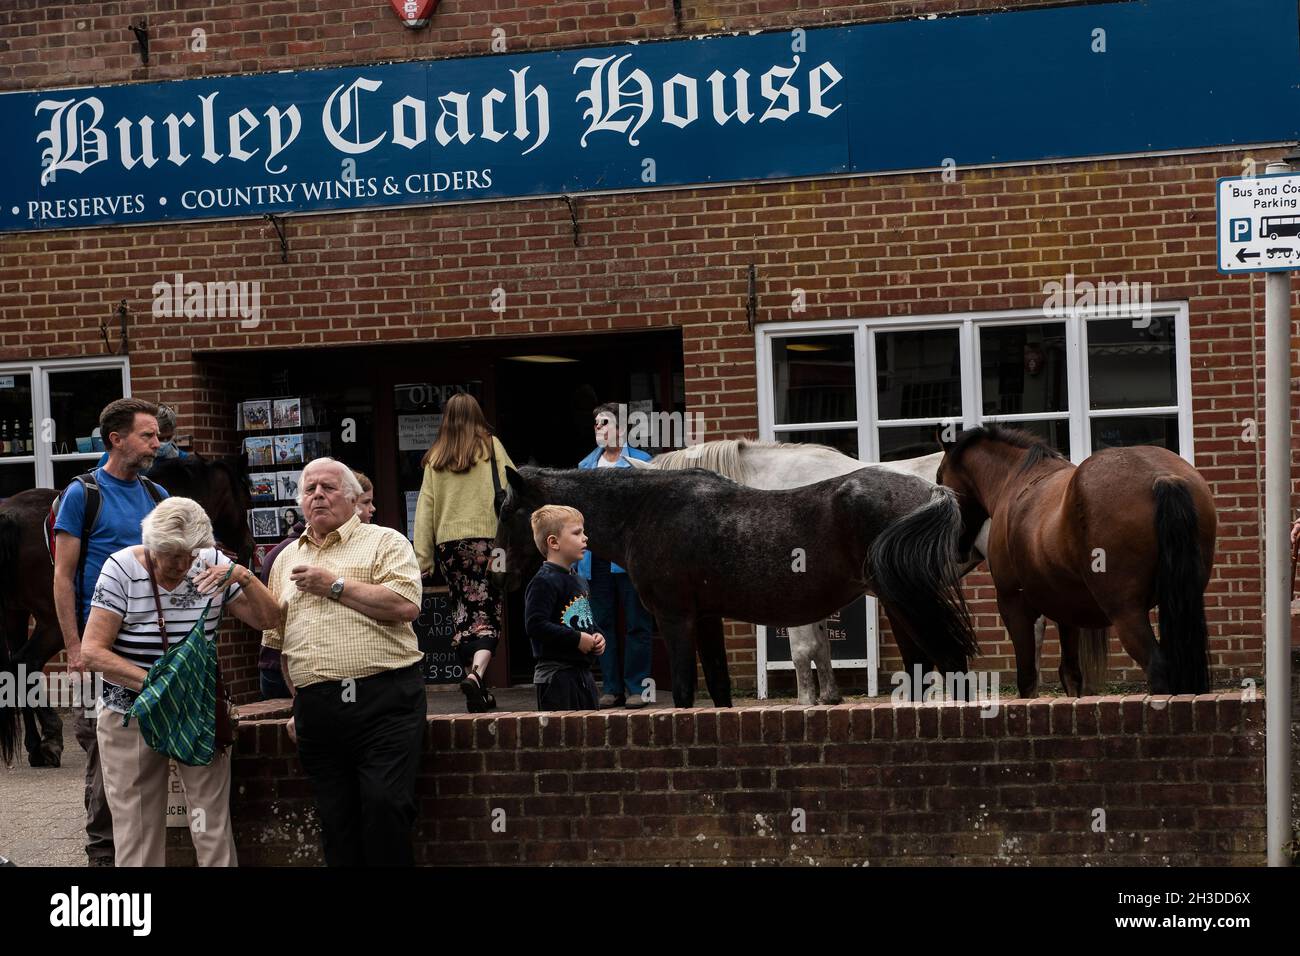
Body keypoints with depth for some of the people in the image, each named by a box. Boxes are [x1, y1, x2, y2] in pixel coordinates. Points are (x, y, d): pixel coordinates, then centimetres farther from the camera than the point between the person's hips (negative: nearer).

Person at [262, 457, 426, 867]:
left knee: (385, 805, -15)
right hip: (316, 707, 5)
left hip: (384, 699, -5)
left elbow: (406, 605, -11)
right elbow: (278, 638, 25)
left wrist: (335, 585, -7)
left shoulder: (384, 543, 5)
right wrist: (298, 699, 16)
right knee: (336, 819, 4)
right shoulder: (287, 559, 21)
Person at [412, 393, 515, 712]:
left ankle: (480, 692, 11)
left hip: (448, 543, 3)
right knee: (486, 614, -5)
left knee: (462, 614, 10)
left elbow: (425, 506, 7)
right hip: (484, 539, -3)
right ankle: (477, 673, -28)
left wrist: (422, 555, 7)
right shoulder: (491, 447, 3)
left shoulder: (435, 458, 9)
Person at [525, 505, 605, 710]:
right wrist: (577, 639, -20)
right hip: (556, 675, -10)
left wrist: (596, 637, 6)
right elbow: (535, 625, -23)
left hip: (582, 670, 10)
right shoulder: (544, 582, -14)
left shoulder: (578, 581, 16)